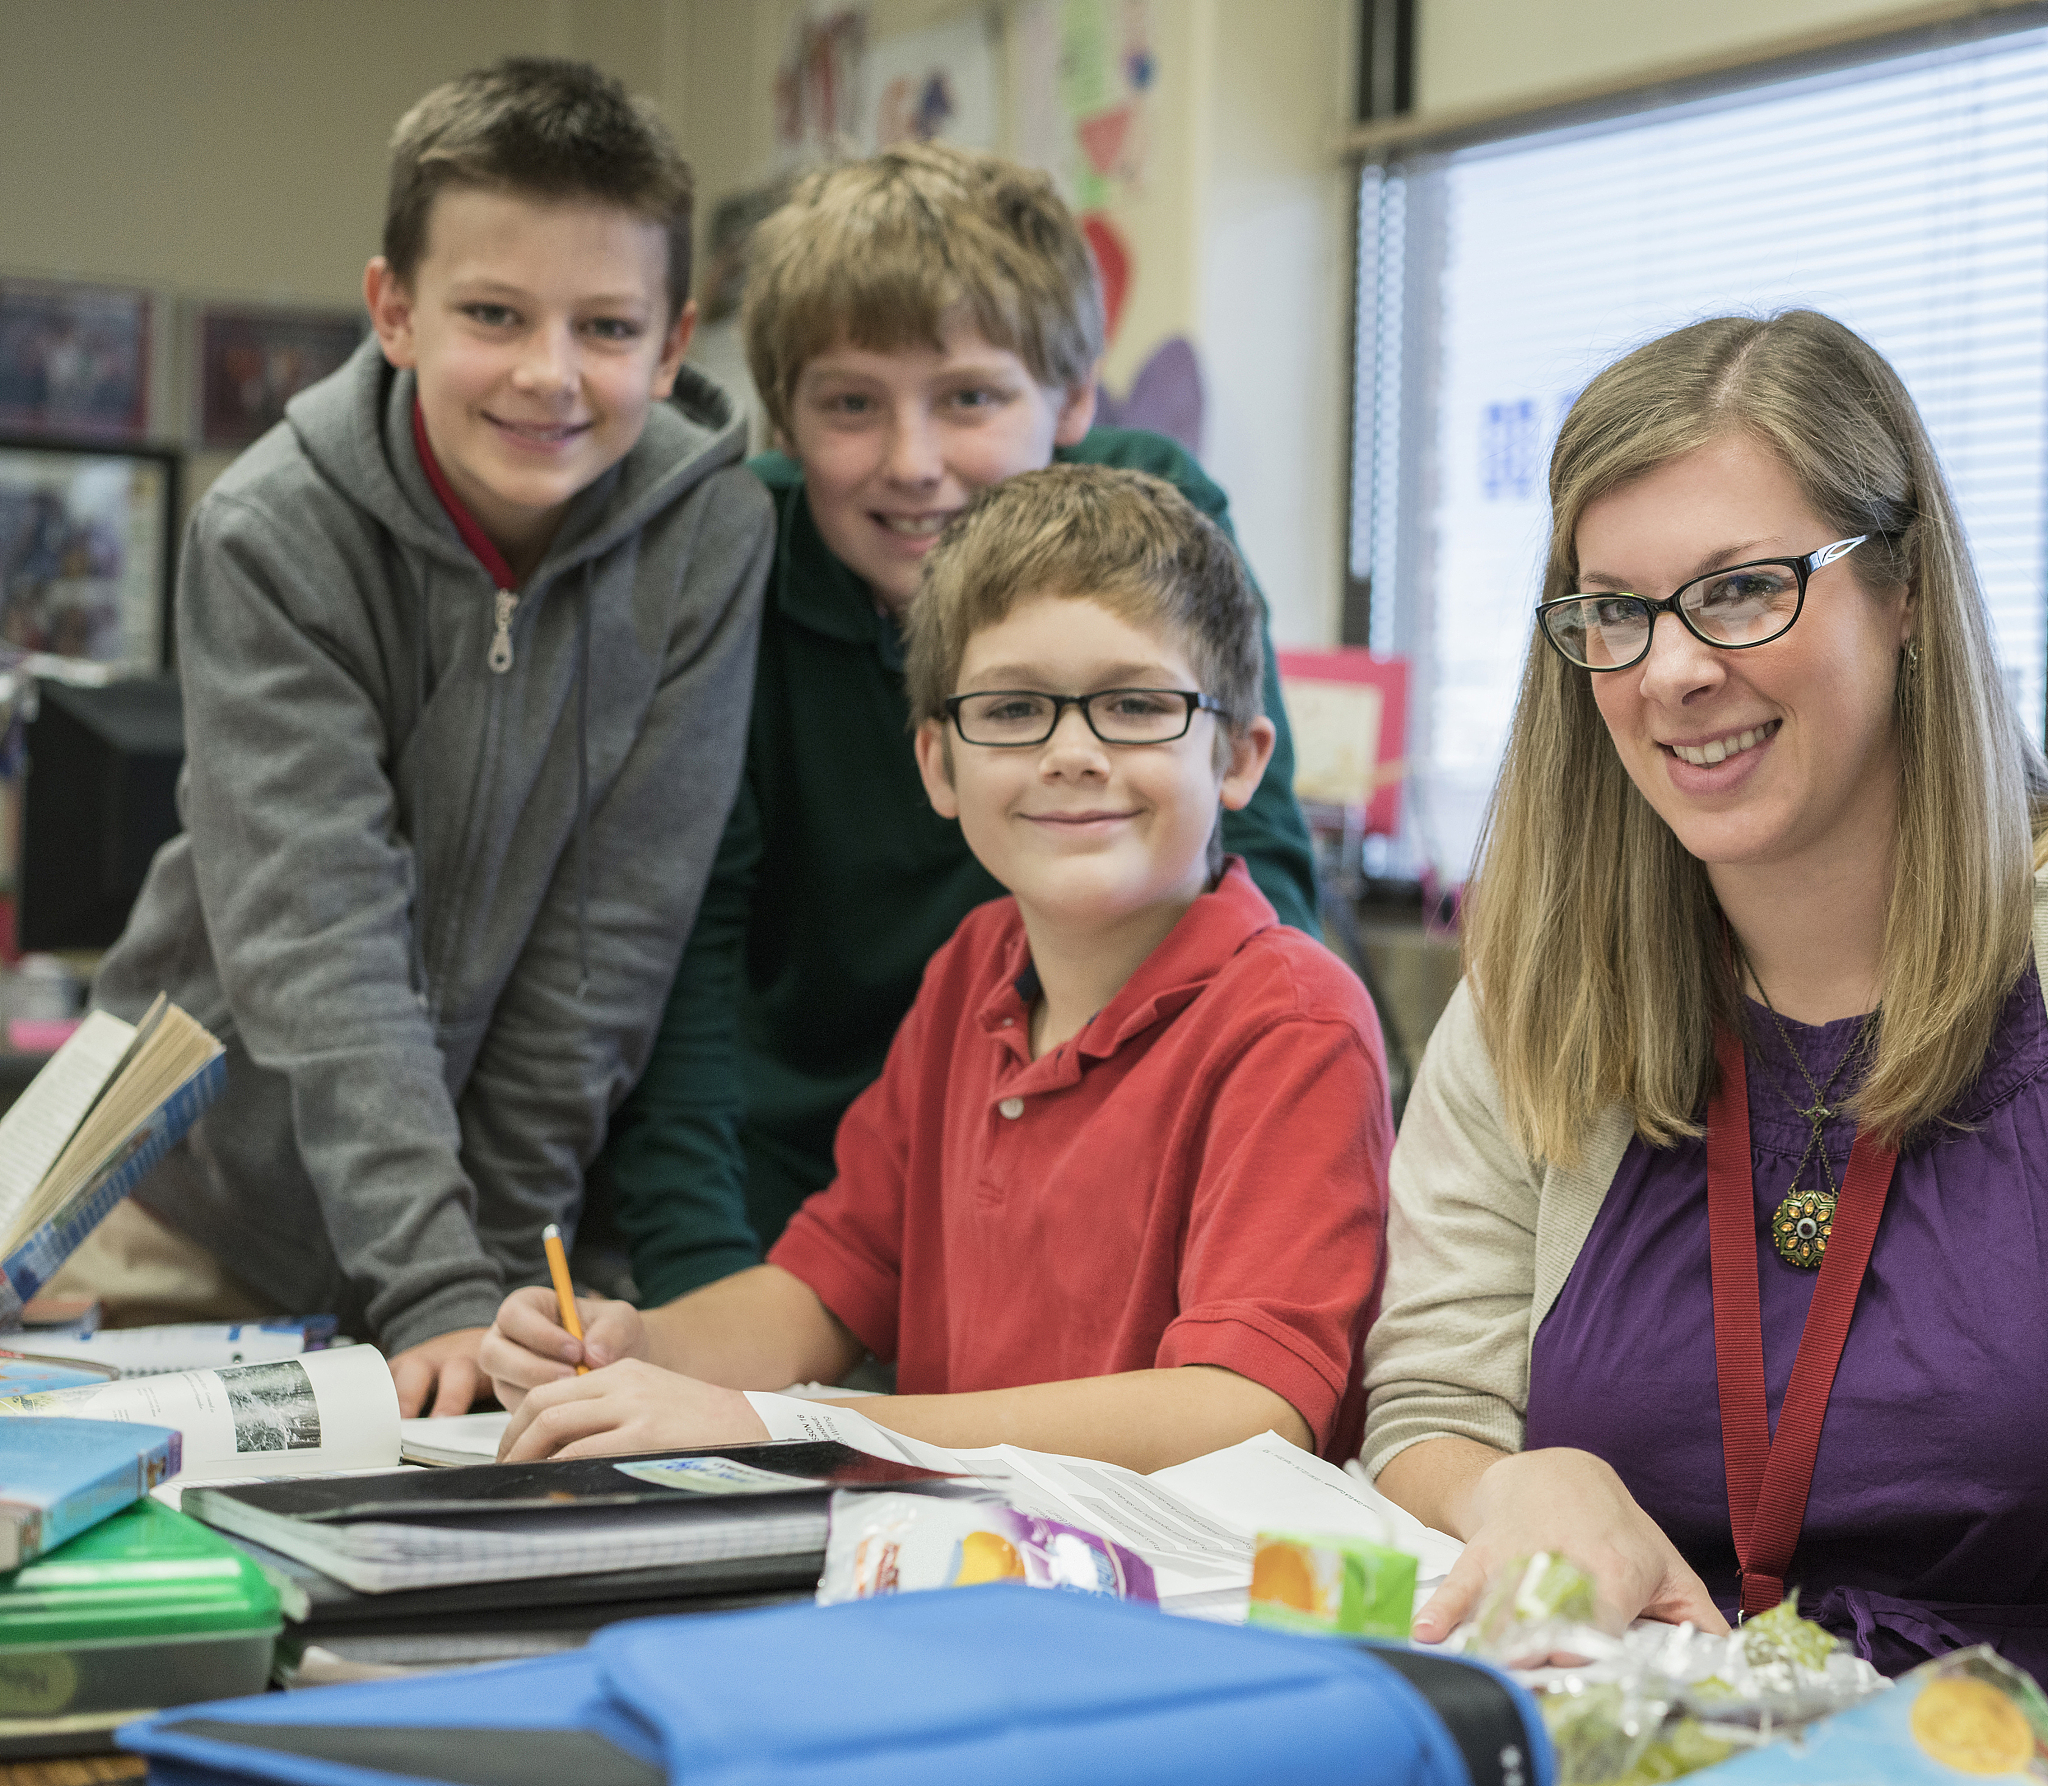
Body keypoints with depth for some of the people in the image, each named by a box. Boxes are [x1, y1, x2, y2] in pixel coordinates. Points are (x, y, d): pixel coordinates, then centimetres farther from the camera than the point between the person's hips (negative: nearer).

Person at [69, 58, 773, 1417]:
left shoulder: (711, 532, -14)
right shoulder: (272, 533, -18)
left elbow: (616, 930, -11)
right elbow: (316, 936, -25)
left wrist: (502, 1264, -12)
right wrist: (434, 1289, -34)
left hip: (506, 1174, 1)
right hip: (217, 1176, -1)